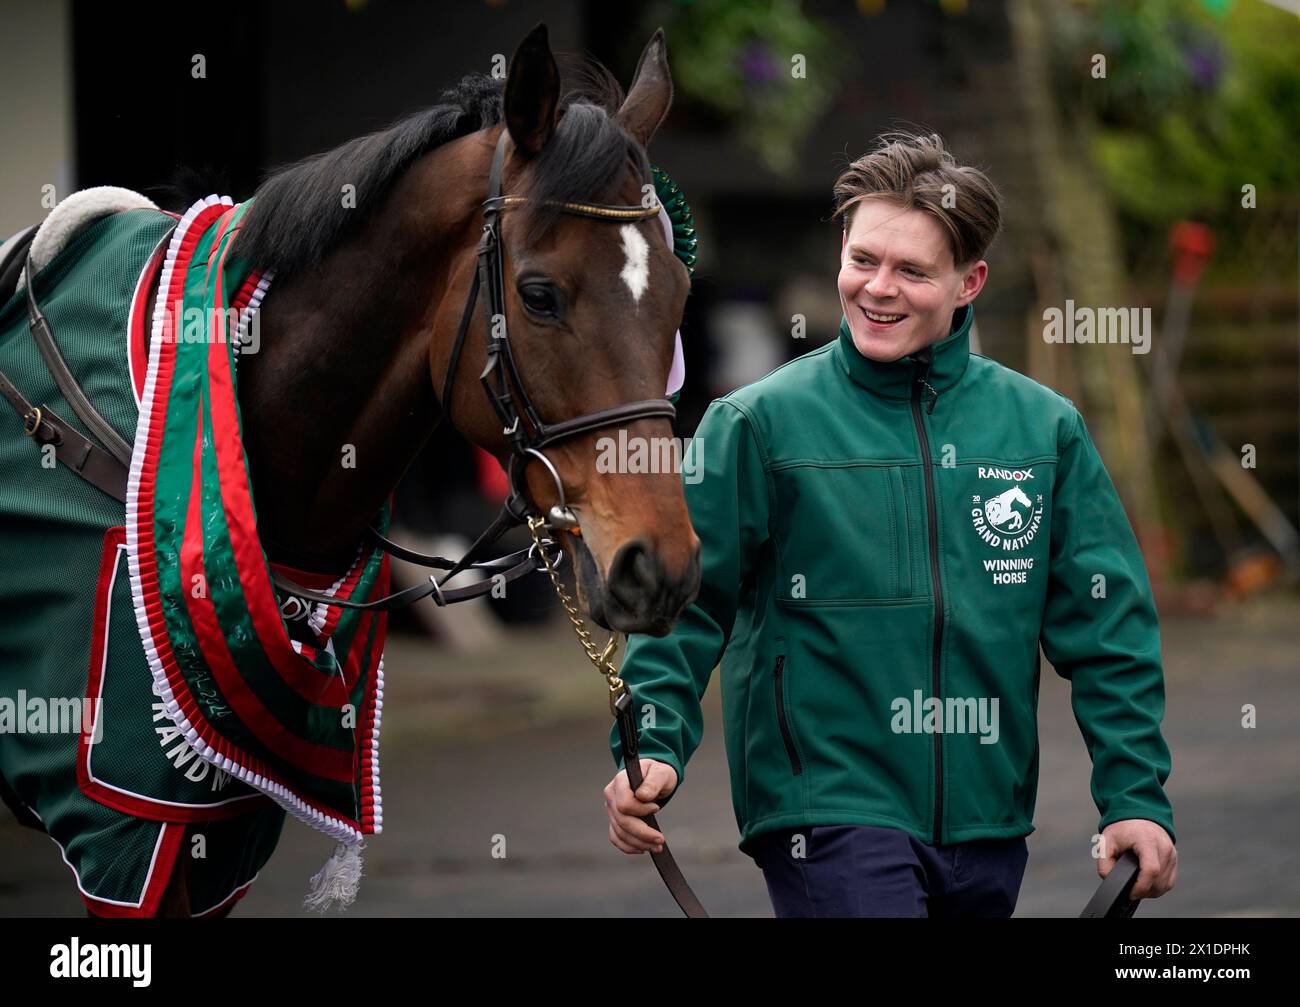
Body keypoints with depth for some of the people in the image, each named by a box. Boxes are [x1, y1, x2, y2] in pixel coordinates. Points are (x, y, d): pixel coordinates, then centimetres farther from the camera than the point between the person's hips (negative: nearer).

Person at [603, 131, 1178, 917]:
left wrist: (1138, 800, 2)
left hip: (988, 827, 4)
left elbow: (1108, 631, 8)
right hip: (828, 815, -4)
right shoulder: (760, 423, -1)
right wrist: (650, 750, -15)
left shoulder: (1043, 429, 6)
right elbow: (681, 607, -1)